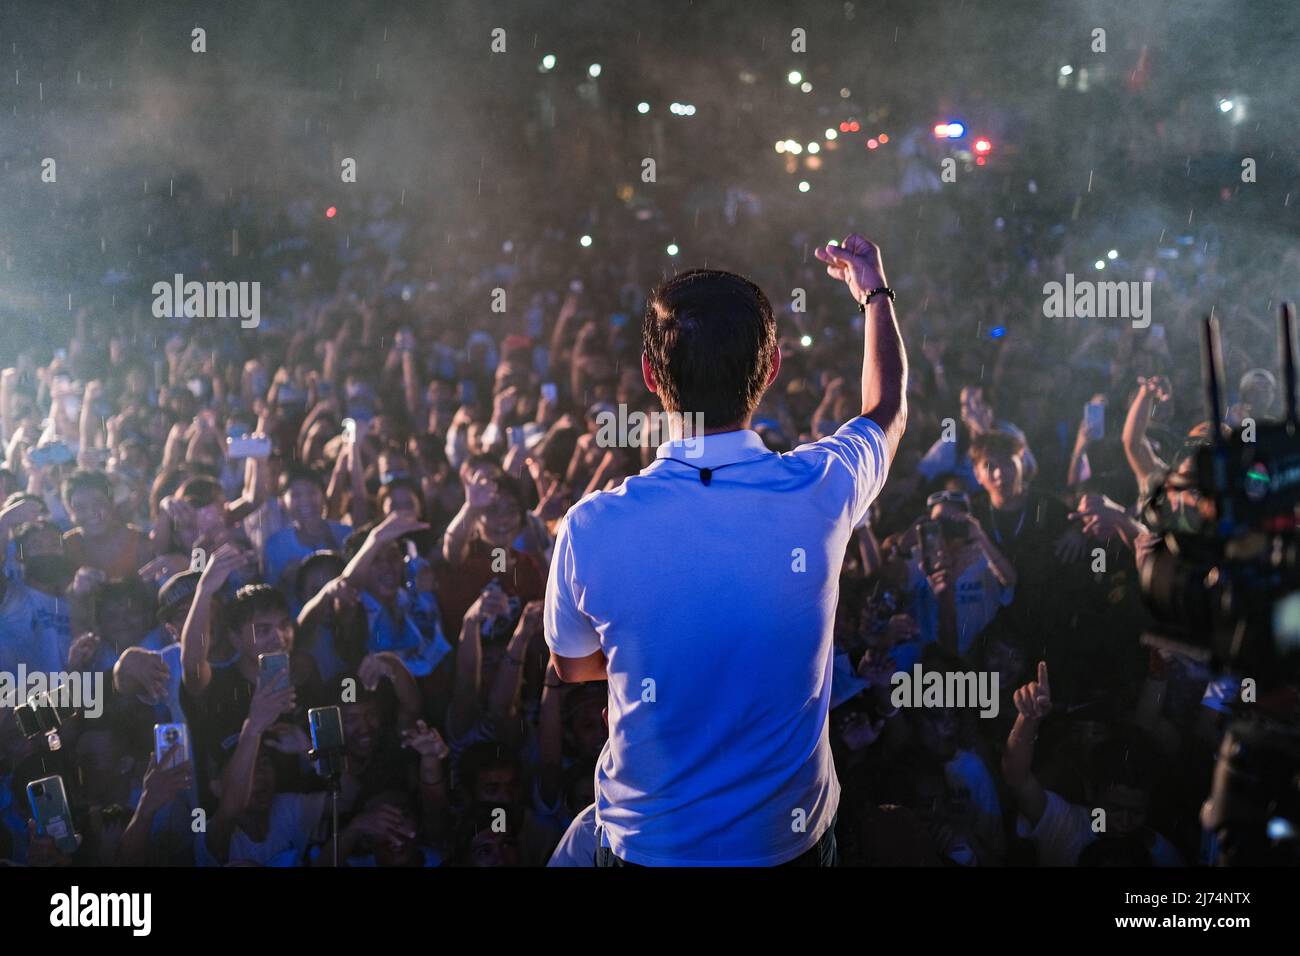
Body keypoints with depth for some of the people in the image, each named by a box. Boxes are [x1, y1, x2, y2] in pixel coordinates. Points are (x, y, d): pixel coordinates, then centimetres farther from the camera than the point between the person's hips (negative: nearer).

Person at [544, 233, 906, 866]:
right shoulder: (819, 493, -19)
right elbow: (888, 411, 8)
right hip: (789, 838, 1)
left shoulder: (592, 529, -22)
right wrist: (874, 293, 24)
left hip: (645, 843, -1)